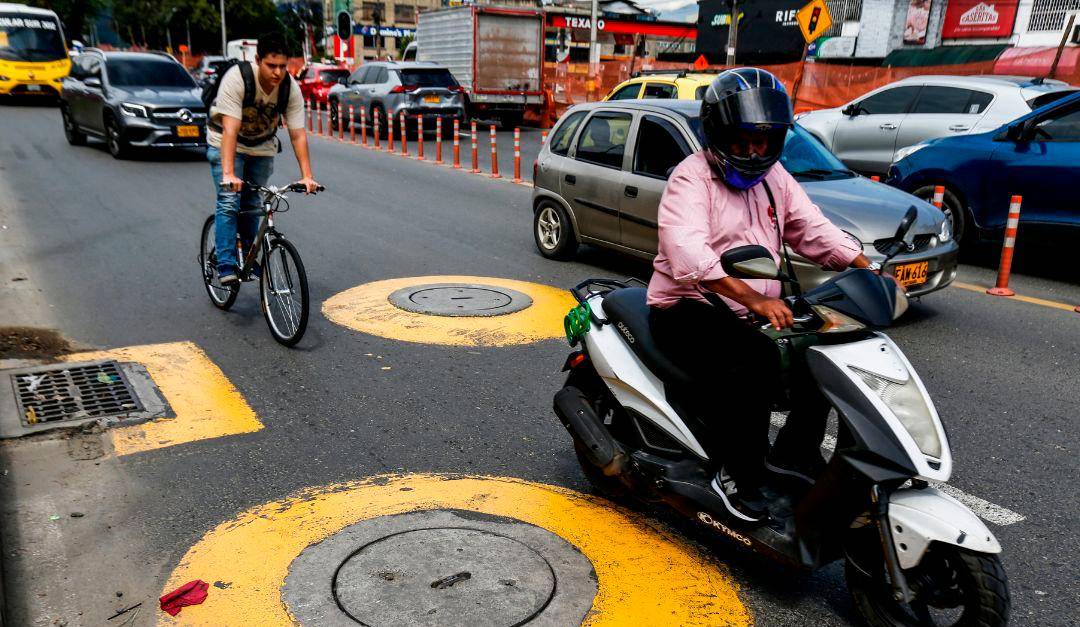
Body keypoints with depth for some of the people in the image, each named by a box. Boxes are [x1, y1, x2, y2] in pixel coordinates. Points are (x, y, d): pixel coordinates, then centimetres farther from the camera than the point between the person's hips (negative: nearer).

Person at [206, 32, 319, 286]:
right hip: (226, 144, -3)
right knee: (229, 202, -16)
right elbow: (230, 129, -35)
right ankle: (226, 265, -12)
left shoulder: (291, 88, -19)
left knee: (252, 206, 2)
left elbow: (298, 134, -18)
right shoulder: (236, 78, -30)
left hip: (262, 148, 3)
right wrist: (228, 173, -43)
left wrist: (307, 176, -27)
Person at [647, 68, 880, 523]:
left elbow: (813, 229, 9)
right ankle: (738, 474, -14)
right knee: (757, 361, -31)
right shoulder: (692, 177, -13)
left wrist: (869, 271, -7)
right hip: (688, 310, -7)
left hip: (753, 312, 8)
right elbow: (686, 251, -31)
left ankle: (795, 450, 10)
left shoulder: (774, 178, 13)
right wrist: (753, 298, -42)